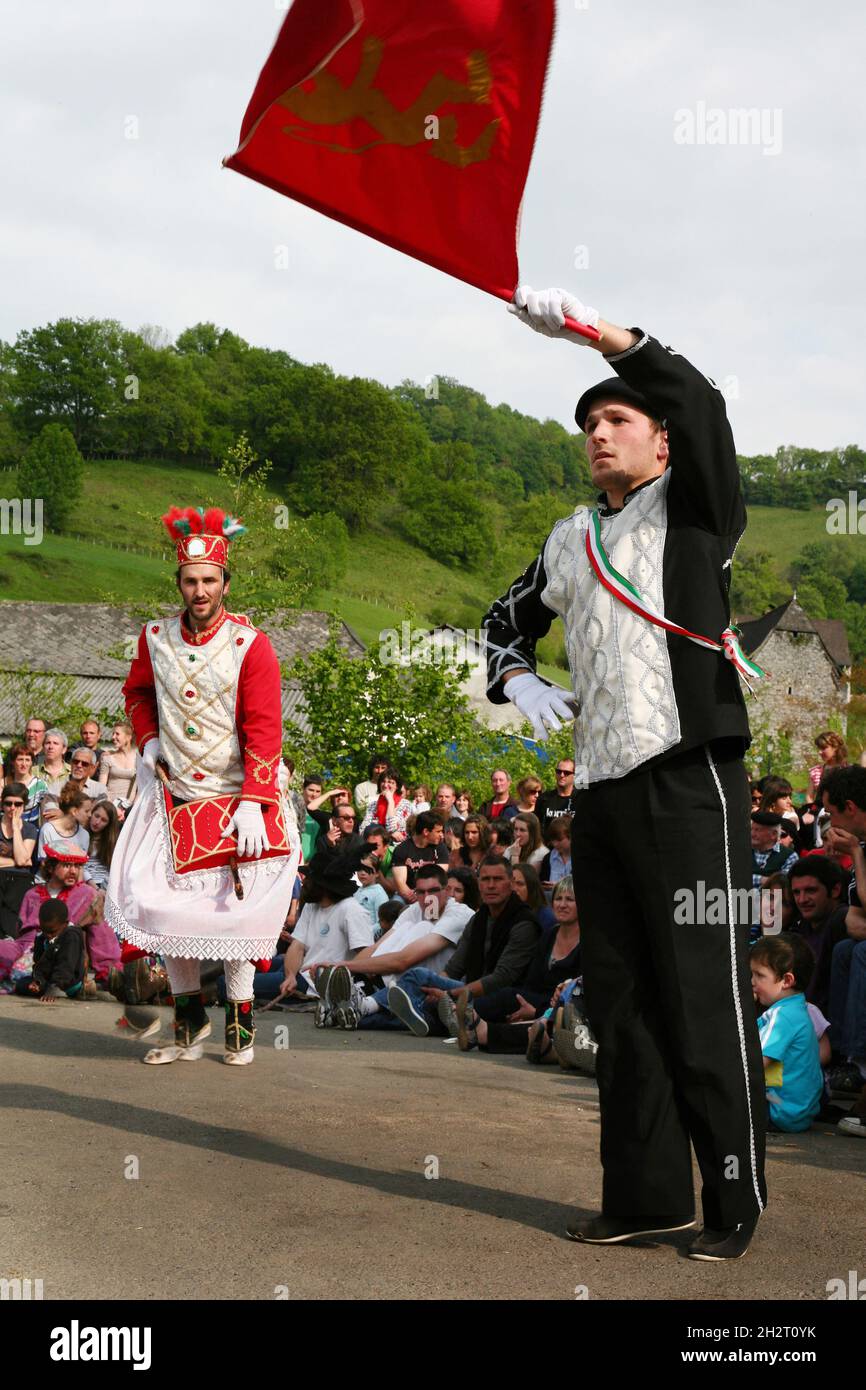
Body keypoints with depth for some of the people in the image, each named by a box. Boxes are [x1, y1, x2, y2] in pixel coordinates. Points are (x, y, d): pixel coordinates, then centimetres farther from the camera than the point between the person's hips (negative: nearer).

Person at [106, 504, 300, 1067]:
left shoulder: (251, 645, -11)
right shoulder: (156, 638, 1)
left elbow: (264, 729, -13)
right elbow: (137, 692, 22)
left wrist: (253, 804, -20)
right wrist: (148, 739, 3)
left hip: (238, 798, -4)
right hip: (174, 796, 4)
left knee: (234, 907, -2)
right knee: (163, 901, 1)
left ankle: (240, 1022, 14)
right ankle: (190, 1021, 18)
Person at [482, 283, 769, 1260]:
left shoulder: (693, 509, 2)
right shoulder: (571, 539, 20)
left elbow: (699, 404, -16)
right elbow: (508, 618, 33)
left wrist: (587, 325, -20)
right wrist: (517, 679, 11)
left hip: (688, 782, -7)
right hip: (601, 787, 7)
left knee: (704, 997, -6)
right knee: (617, 997, 9)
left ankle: (736, 1203, 4)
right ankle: (645, 1195, 17)